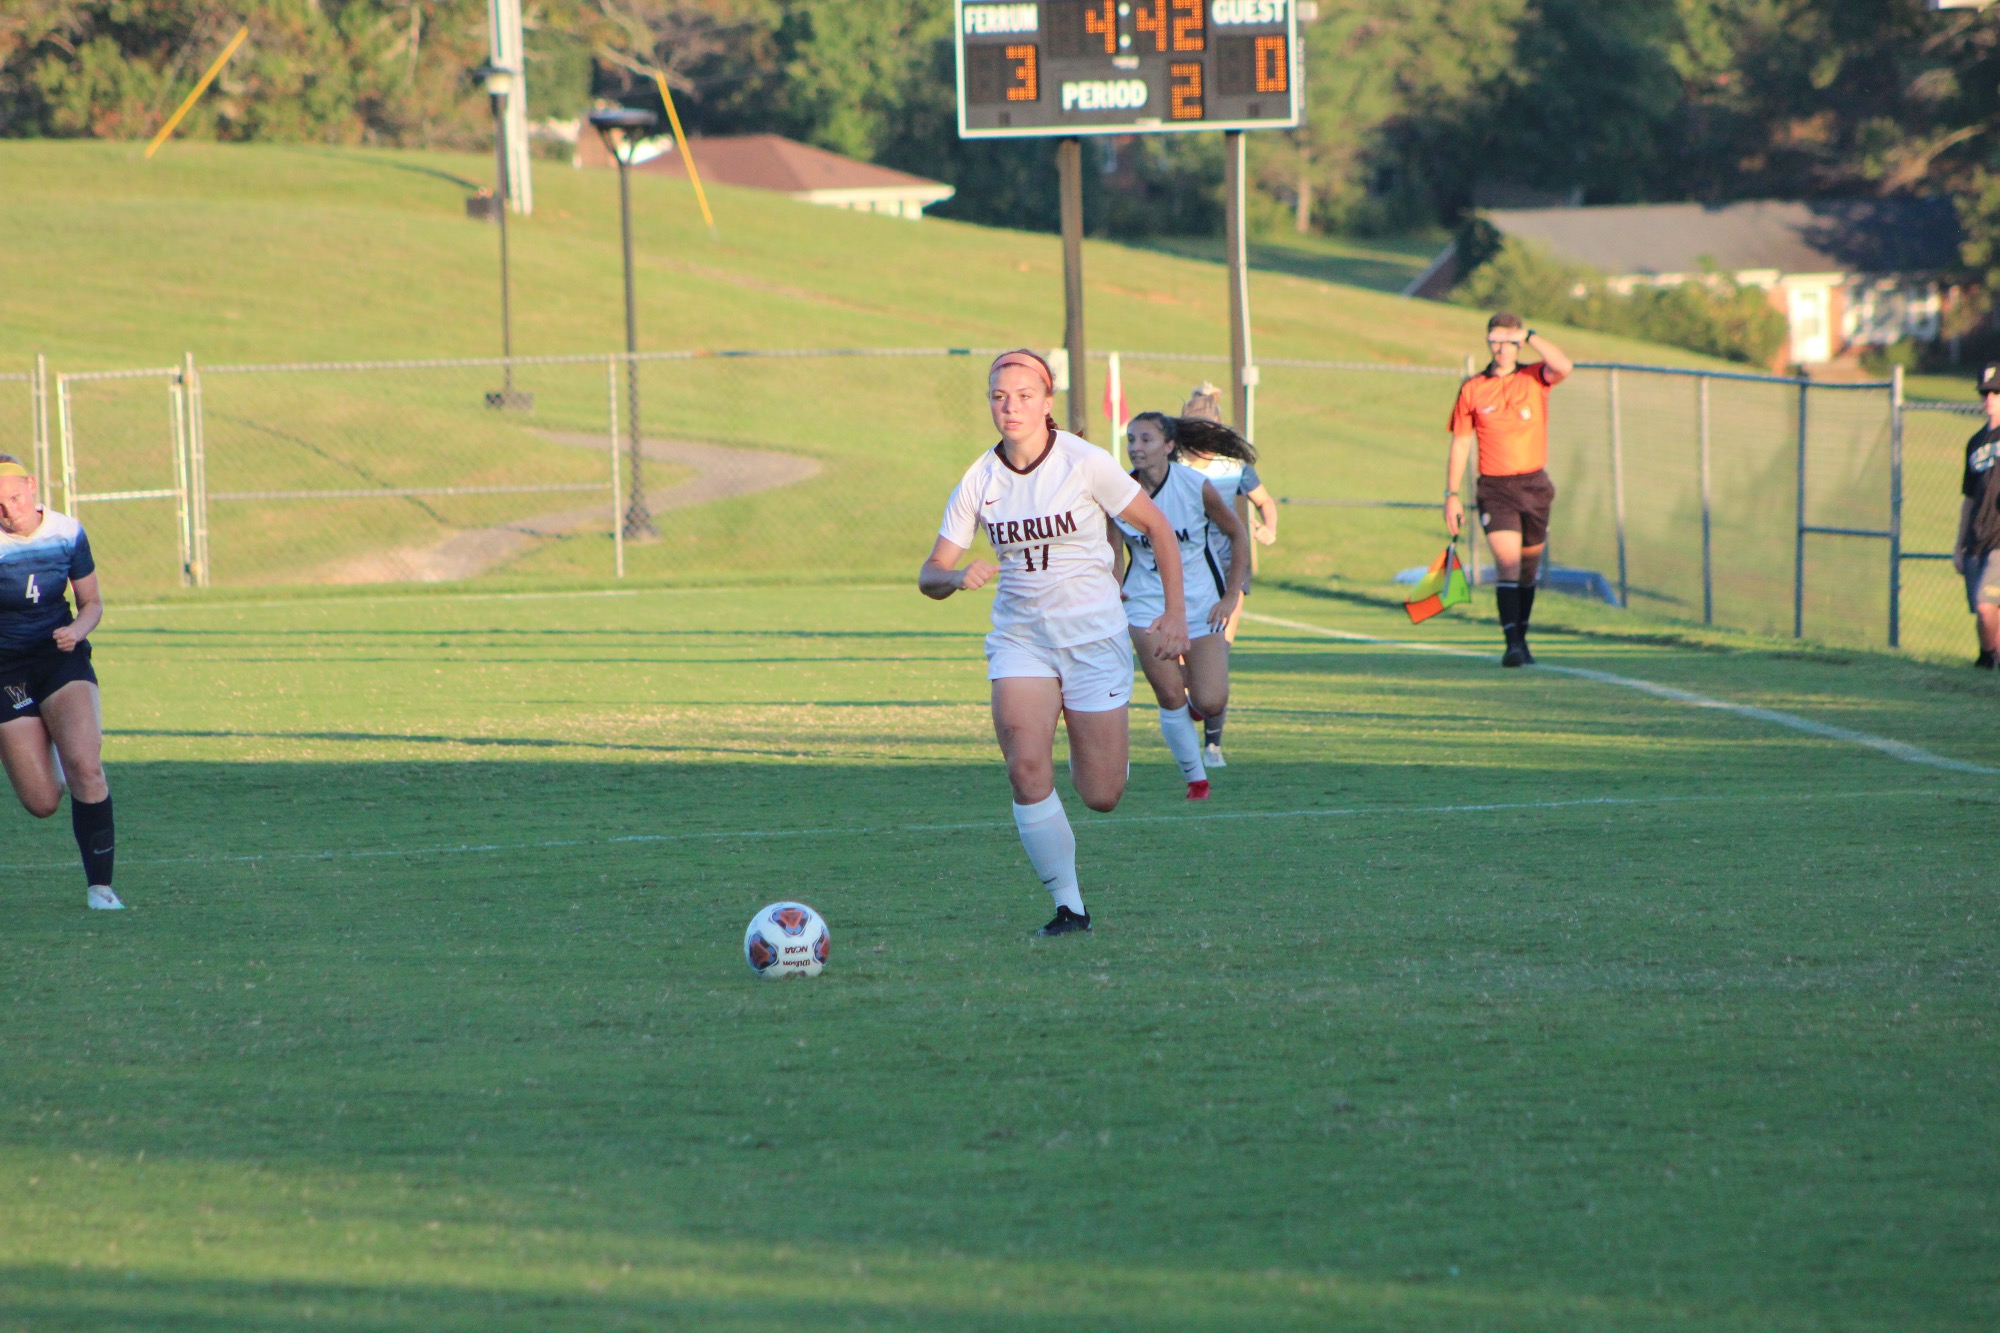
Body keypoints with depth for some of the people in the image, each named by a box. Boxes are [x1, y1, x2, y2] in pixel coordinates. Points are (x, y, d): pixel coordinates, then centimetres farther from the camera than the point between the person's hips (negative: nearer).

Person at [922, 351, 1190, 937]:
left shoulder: (1085, 463, -10)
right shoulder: (978, 481, -2)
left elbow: (1157, 527, -1)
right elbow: (931, 575, -1)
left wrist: (1175, 613, -5)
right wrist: (958, 577, -24)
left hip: (1094, 637, -2)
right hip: (1020, 640, 2)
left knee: (1101, 796, -2)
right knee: (1025, 768, -20)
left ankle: (1107, 749, 36)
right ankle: (1068, 905, -9)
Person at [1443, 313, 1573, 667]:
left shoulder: (1535, 379, 2)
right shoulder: (1472, 390, 2)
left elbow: (1564, 367, -21)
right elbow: (1460, 444, 6)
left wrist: (1531, 335, -14)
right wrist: (1452, 495, 2)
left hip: (1535, 486, 2)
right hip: (1495, 488, -2)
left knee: (1528, 567, 12)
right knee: (1507, 561, -17)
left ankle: (1521, 640, 27)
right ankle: (1513, 643, -24)